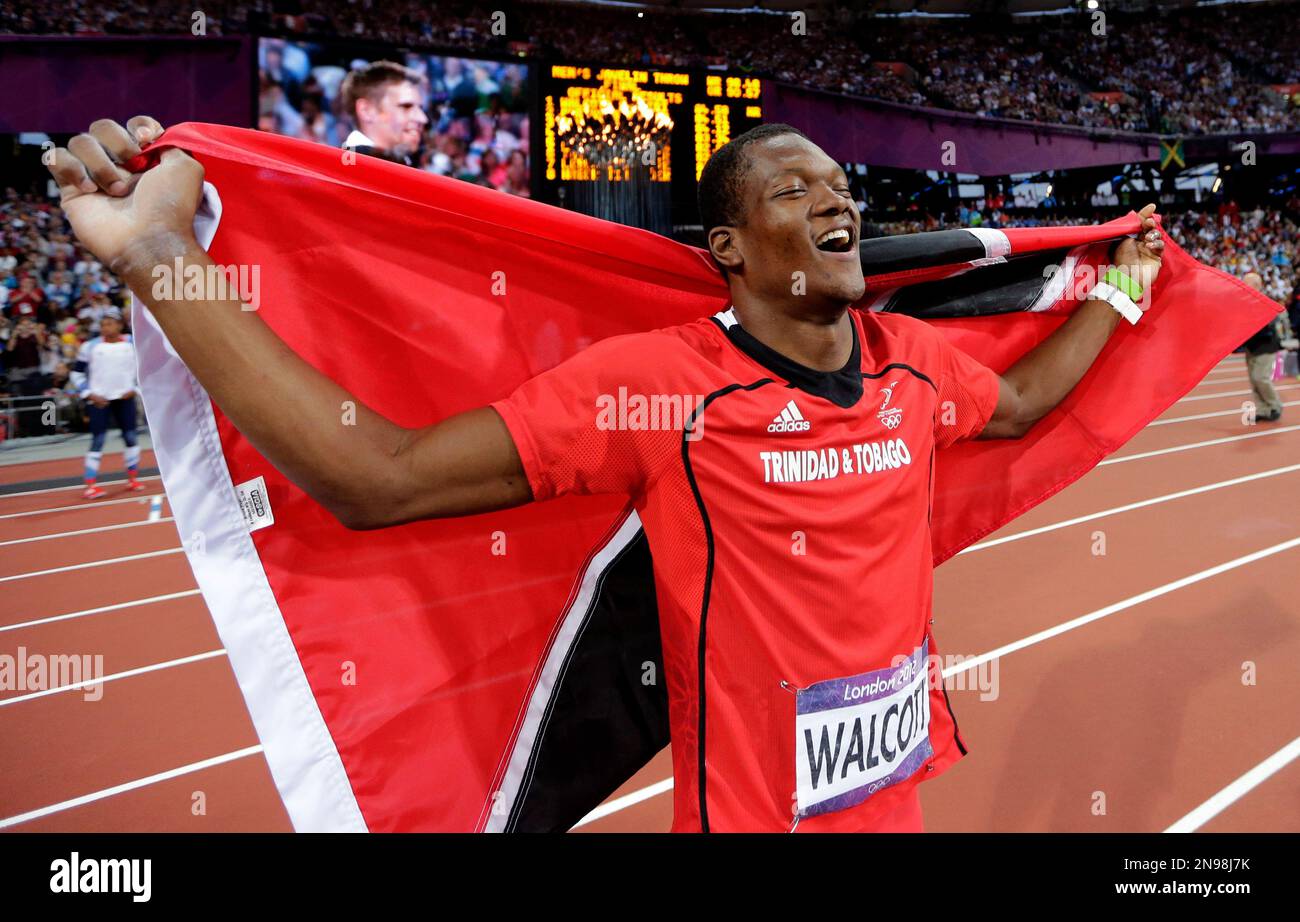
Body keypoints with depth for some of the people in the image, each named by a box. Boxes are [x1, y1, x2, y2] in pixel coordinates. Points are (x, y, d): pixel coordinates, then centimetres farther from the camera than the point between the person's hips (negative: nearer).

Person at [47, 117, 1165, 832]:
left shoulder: (914, 358, -2)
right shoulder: (659, 380, -21)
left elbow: (1017, 402, 23)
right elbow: (382, 479, -26)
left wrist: (1119, 290, 26)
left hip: (902, 784, 6)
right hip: (753, 806, -5)